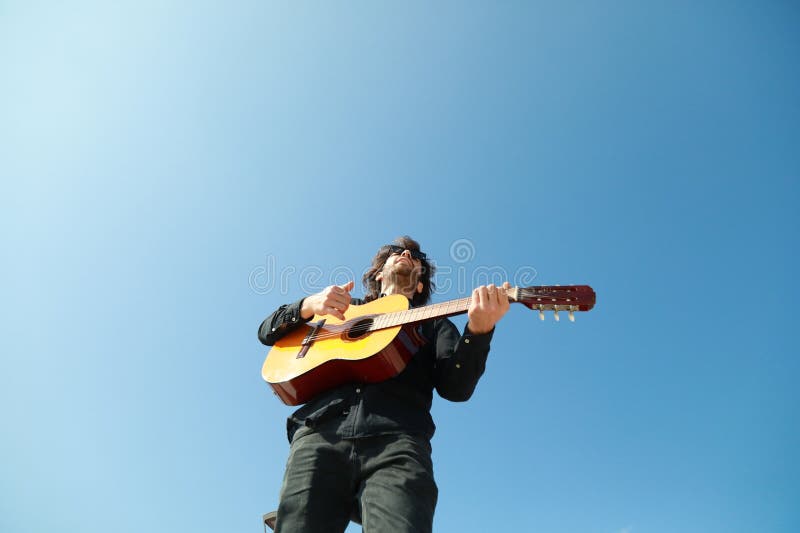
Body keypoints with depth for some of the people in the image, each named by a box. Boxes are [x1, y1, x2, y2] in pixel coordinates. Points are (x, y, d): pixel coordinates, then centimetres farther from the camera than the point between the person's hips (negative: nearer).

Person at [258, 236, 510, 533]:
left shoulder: (434, 323, 27)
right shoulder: (344, 307, 29)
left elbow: (456, 388, 9)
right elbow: (267, 332, 25)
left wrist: (479, 330, -10)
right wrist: (309, 306, 4)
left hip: (397, 440, -1)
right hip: (320, 432, 1)